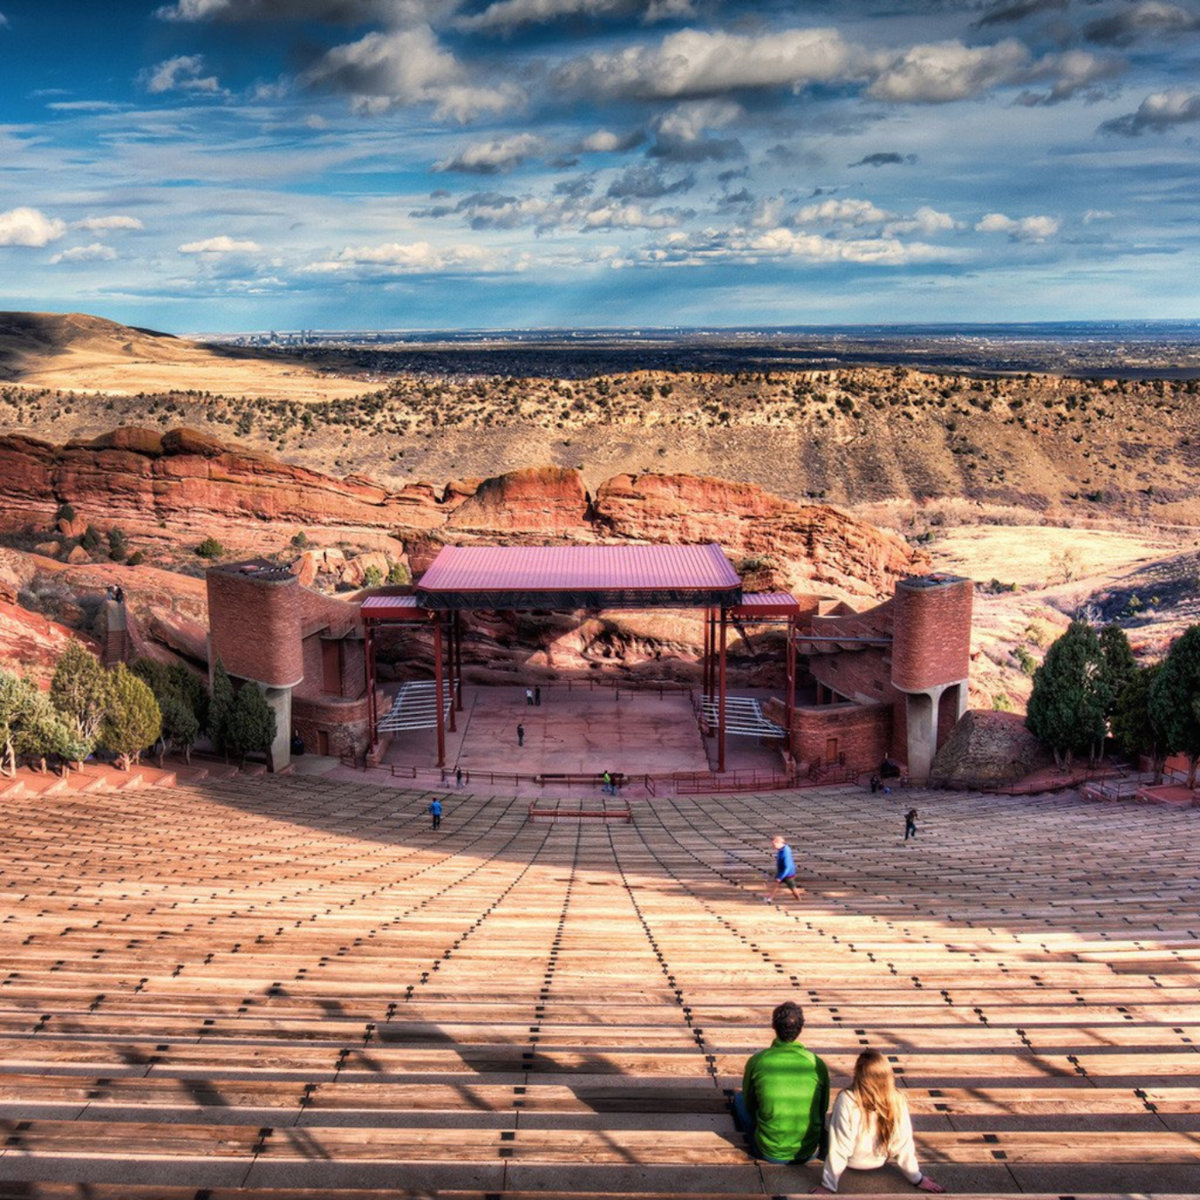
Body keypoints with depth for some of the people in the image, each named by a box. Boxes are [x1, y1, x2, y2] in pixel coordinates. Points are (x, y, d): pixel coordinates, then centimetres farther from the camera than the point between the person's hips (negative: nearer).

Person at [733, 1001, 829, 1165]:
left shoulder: (756, 1061, -13)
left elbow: (749, 1105, 4)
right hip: (809, 1153, 2)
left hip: (770, 1154, -2)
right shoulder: (817, 1064, -11)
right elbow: (823, 1108, 5)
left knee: (739, 1098, 23)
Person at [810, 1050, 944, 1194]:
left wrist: (828, 1186, -20)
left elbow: (838, 1147, -29)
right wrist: (917, 1179, -3)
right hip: (879, 1161, 2)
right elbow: (904, 1144, -18)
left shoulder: (847, 1100, -34)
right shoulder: (897, 1102, -26)